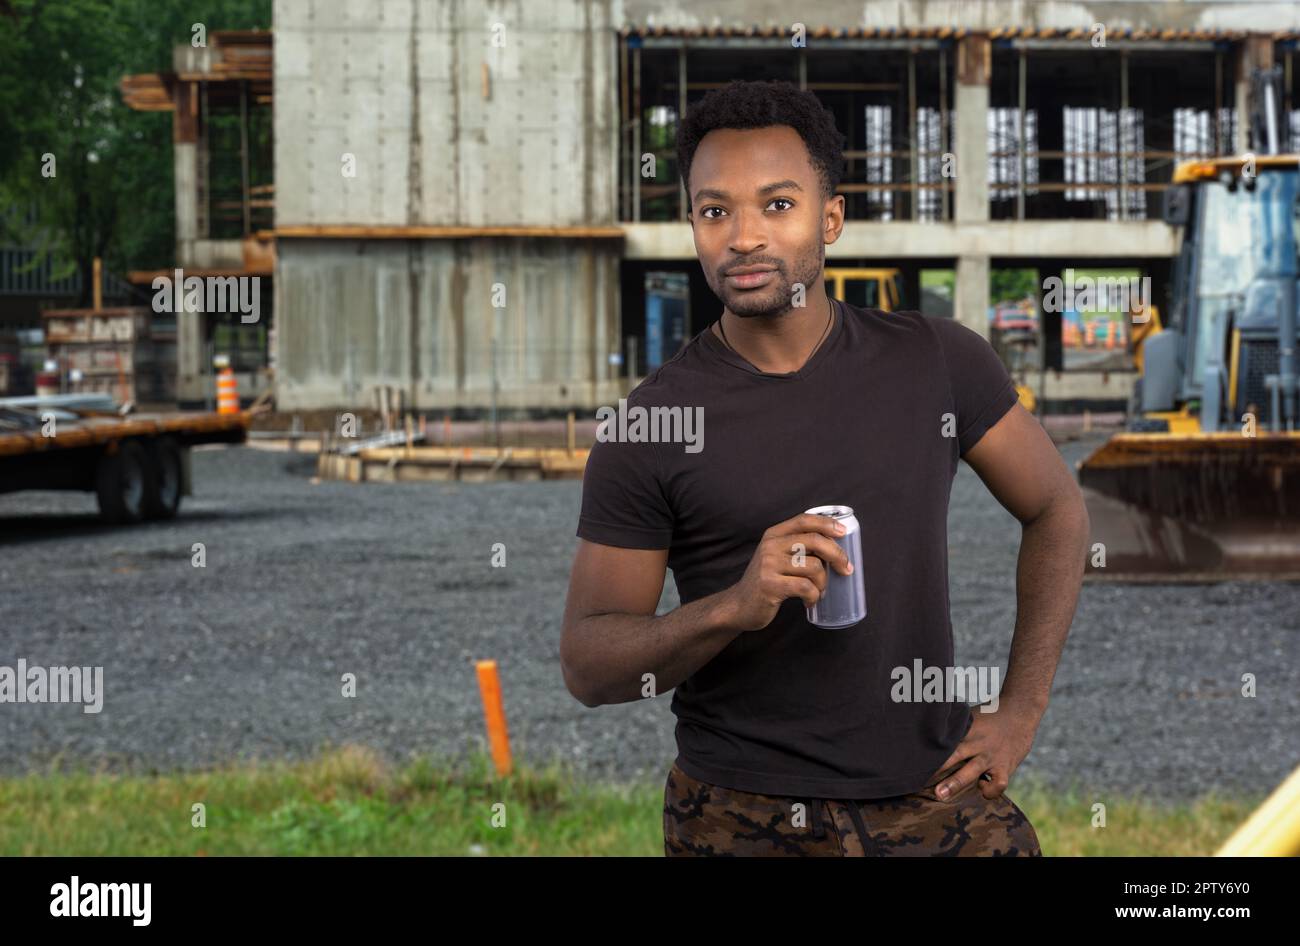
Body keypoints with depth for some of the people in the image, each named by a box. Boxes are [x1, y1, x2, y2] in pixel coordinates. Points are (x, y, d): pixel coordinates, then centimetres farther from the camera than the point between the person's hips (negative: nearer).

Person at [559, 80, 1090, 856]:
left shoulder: (936, 363, -1)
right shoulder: (650, 424, -6)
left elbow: (1057, 509, 10)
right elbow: (587, 665, -7)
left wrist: (1020, 712, 3)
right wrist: (734, 607, -24)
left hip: (938, 795, 1)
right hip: (747, 819, -1)